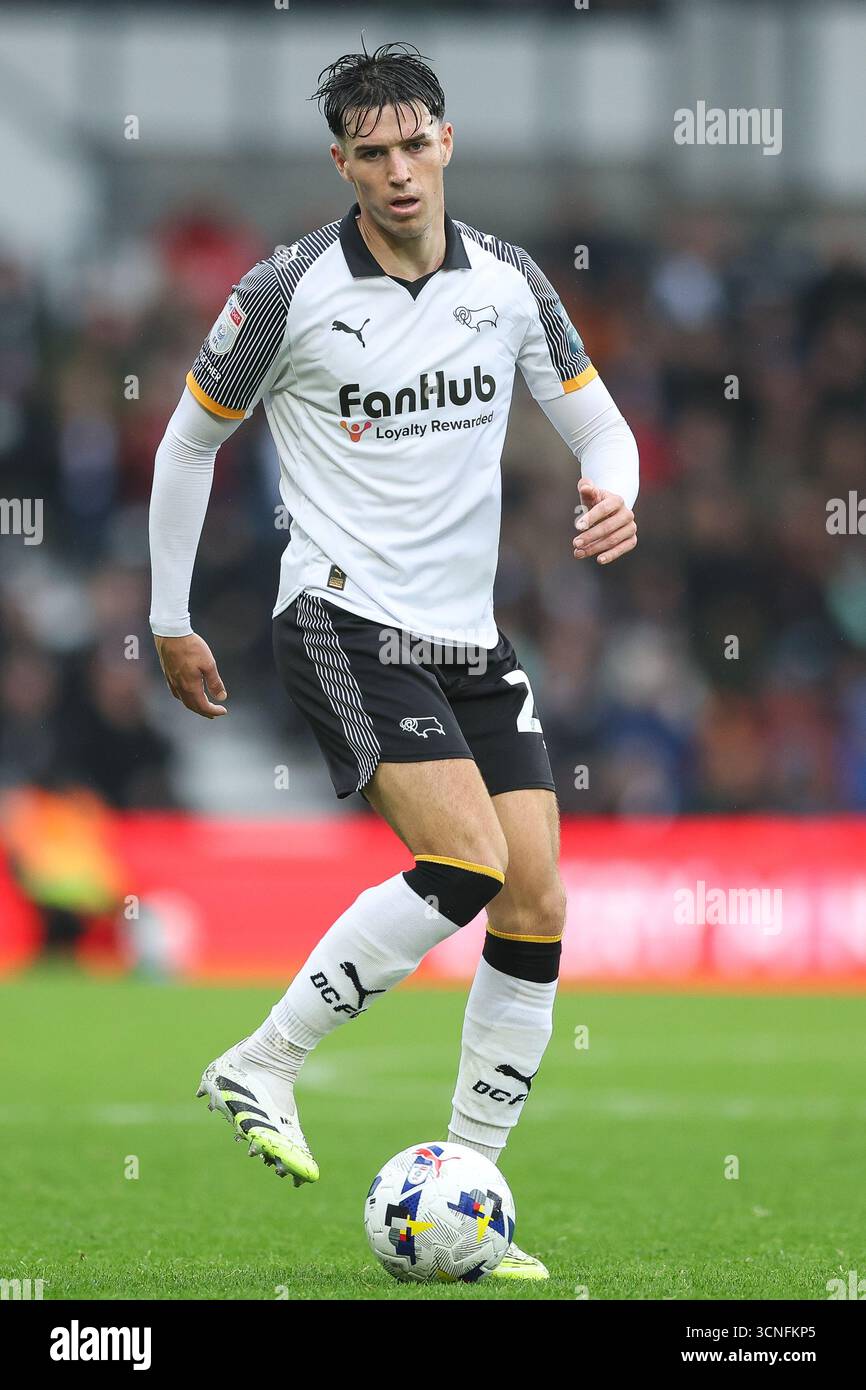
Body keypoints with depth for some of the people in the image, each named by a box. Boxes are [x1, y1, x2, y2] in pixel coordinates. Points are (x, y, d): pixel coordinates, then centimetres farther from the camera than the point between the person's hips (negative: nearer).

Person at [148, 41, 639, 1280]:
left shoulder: (507, 282, 4)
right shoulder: (290, 292, -8)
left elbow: (598, 421, 12)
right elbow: (189, 442, 4)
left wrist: (614, 494, -12)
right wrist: (170, 620, 8)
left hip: (471, 636, 6)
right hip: (344, 621, -6)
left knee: (540, 905, -3)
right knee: (469, 862, -24)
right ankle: (262, 1068, -9)